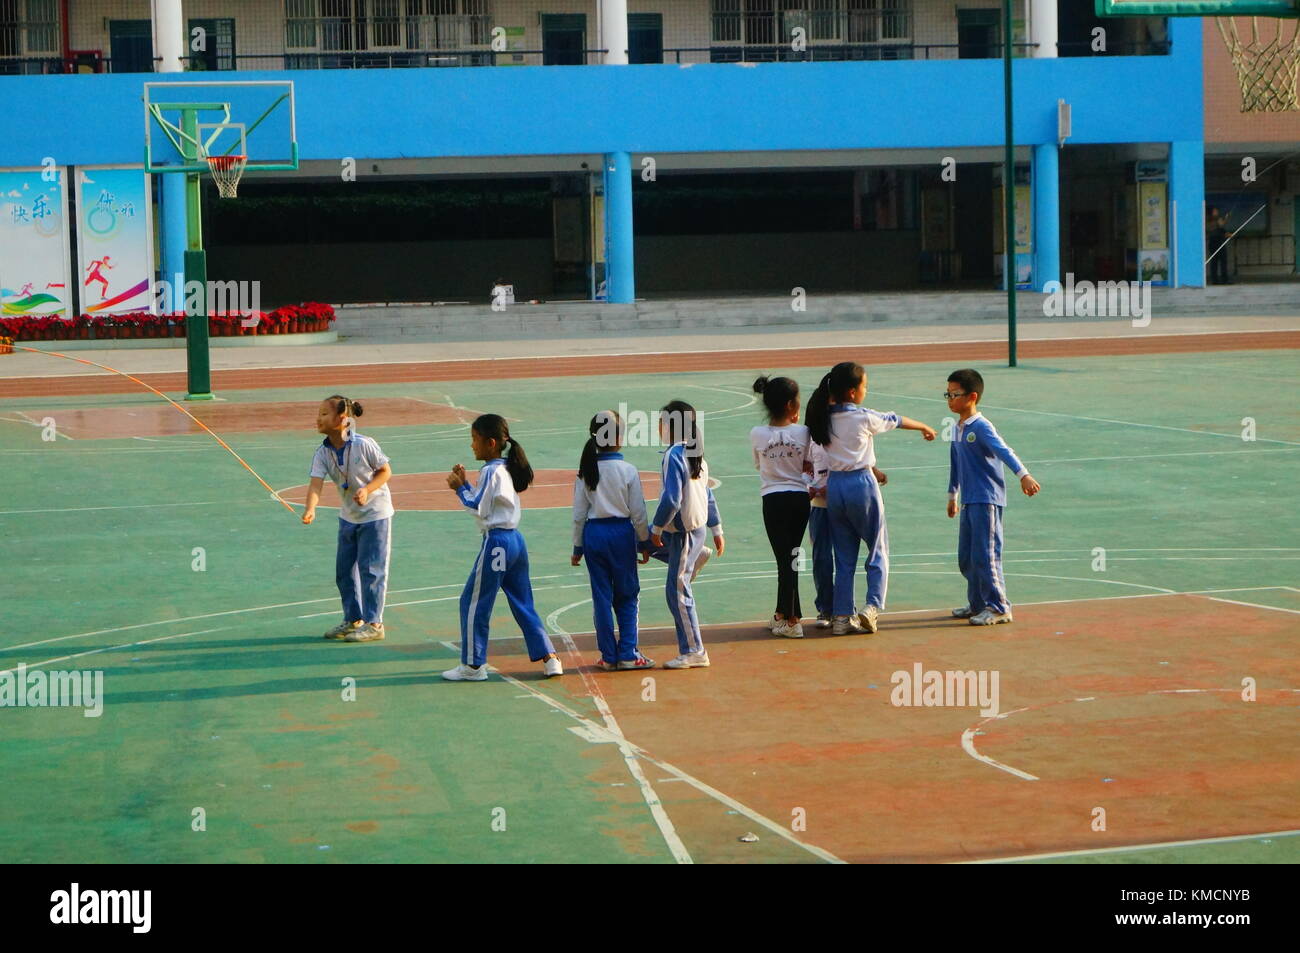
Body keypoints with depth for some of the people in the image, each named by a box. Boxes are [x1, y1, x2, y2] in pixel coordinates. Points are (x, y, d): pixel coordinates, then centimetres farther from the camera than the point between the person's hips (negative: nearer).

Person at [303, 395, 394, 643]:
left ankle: (373, 624, 6)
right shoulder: (323, 453, -10)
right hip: (348, 516, 6)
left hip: (375, 514, -6)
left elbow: (386, 471, -11)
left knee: (371, 569, -3)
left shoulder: (364, 445, -22)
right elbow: (316, 483, -21)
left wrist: (367, 490, -27)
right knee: (344, 569, 11)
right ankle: (353, 619, 26)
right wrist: (310, 509, -40)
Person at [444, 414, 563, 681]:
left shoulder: (490, 472, -13)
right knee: (523, 603, 13)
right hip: (516, 539, 9)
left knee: (473, 602, 1)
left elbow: (478, 508, -15)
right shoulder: (507, 469, 14)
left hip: (496, 541, -9)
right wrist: (465, 484, 11)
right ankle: (549, 658, 10)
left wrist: (461, 488, -3)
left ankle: (473, 665, 5)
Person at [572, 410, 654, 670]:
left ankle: (608, 656, 9)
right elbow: (637, 512, -5)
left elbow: (579, 514, 1)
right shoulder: (628, 471, -8)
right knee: (627, 596, 9)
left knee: (601, 596, 7)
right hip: (621, 532, -2)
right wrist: (644, 542, 7)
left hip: (593, 534, 2)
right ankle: (628, 654, 4)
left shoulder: (586, 472, -1)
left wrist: (577, 547, 10)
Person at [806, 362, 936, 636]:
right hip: (861, 483, -5)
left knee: (844, 556, 10)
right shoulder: (863, 417, -7)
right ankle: (872, 606, -8)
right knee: (878, 550, 7)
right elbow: (895, 420, 9)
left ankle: (841, 617, 8)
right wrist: (924, 427, 27)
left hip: (834, 485, 5)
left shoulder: (826, 417, 3)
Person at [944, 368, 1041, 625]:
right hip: (969, 501, 9)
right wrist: (953, 494, 34)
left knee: (985, 555, -8)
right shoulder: (958, 429, 14)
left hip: (987, 500, -9)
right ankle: (977, 603, 25)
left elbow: (1004, 451, -27)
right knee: (965, 558, 12)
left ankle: (998, 607, -1)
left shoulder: (981, 427, -13)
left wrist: (1023, 475, -41)